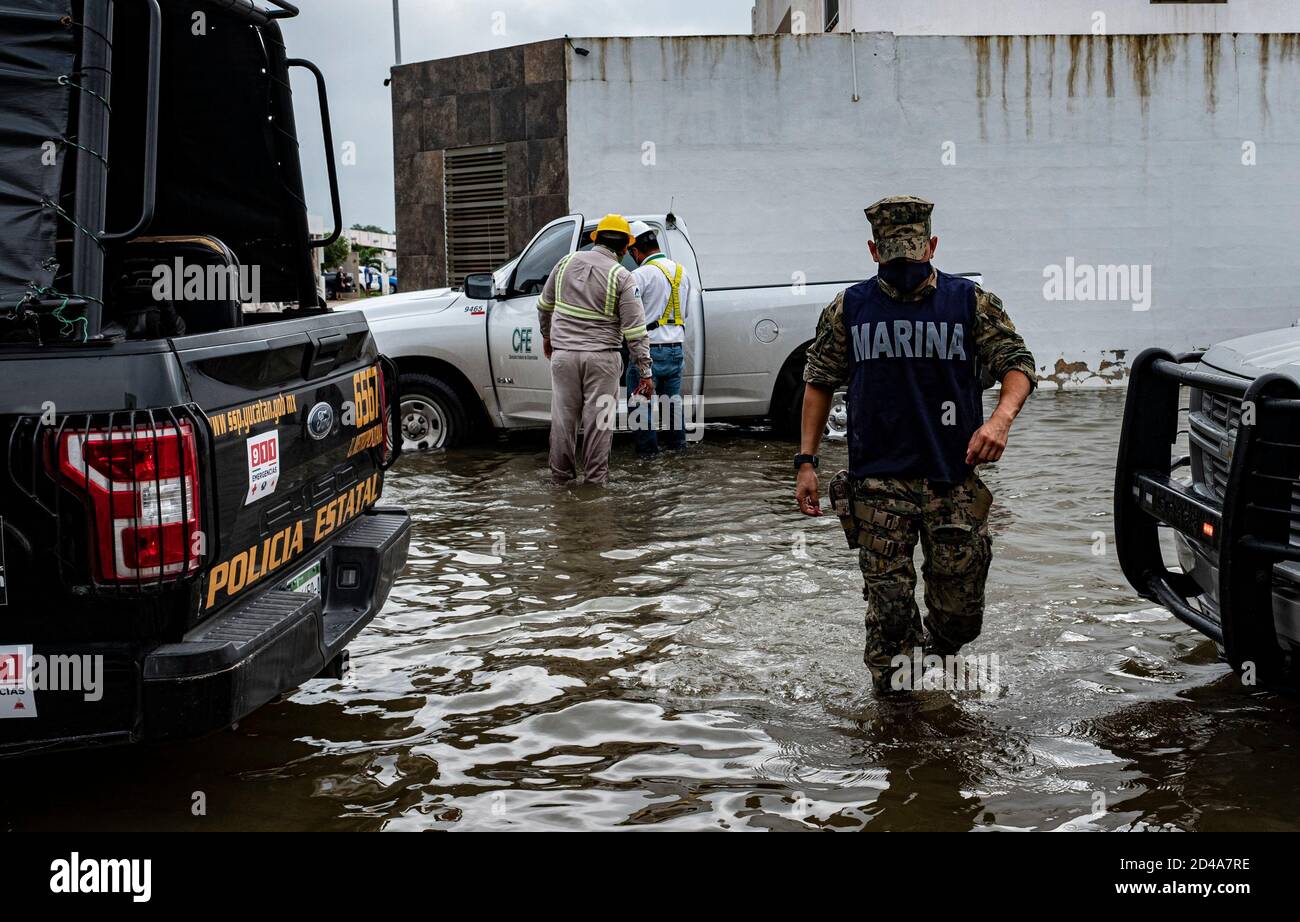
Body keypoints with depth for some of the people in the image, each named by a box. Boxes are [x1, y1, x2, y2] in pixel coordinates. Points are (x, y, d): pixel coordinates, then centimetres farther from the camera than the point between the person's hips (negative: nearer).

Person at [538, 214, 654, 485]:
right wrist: (645, 372, -8)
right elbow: (635, 330, -11)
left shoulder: (566, 262, 4)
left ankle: (561, 473, 18)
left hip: (563, 354, 3)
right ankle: (595, 477, 8)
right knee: (598, 418, 4)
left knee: (563, 416, 10)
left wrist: (547, 336, 31)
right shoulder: (622, 277, -8)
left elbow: (544, 306, 15)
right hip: (601, 358, -3)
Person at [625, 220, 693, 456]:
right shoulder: (681, 272, 11)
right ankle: (677, 443, 25)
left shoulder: (641, 275, -14)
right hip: (677, 348, 7)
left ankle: (647, 449, 5)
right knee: (672, 398, 19)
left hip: (649, 350, -7)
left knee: (641, 401, 3)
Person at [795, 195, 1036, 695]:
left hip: (953, 481, 0)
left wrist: (1001, 417, -21)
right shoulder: (848, 308, 6)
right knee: (889, 612, -1)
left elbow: (1017, 363, 1)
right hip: (878, 484, 0)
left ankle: (934, 655, 38)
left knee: (960, 615, 6)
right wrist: (806, 462, 4)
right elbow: (819, 382, 11)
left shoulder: (972, 302, 3)